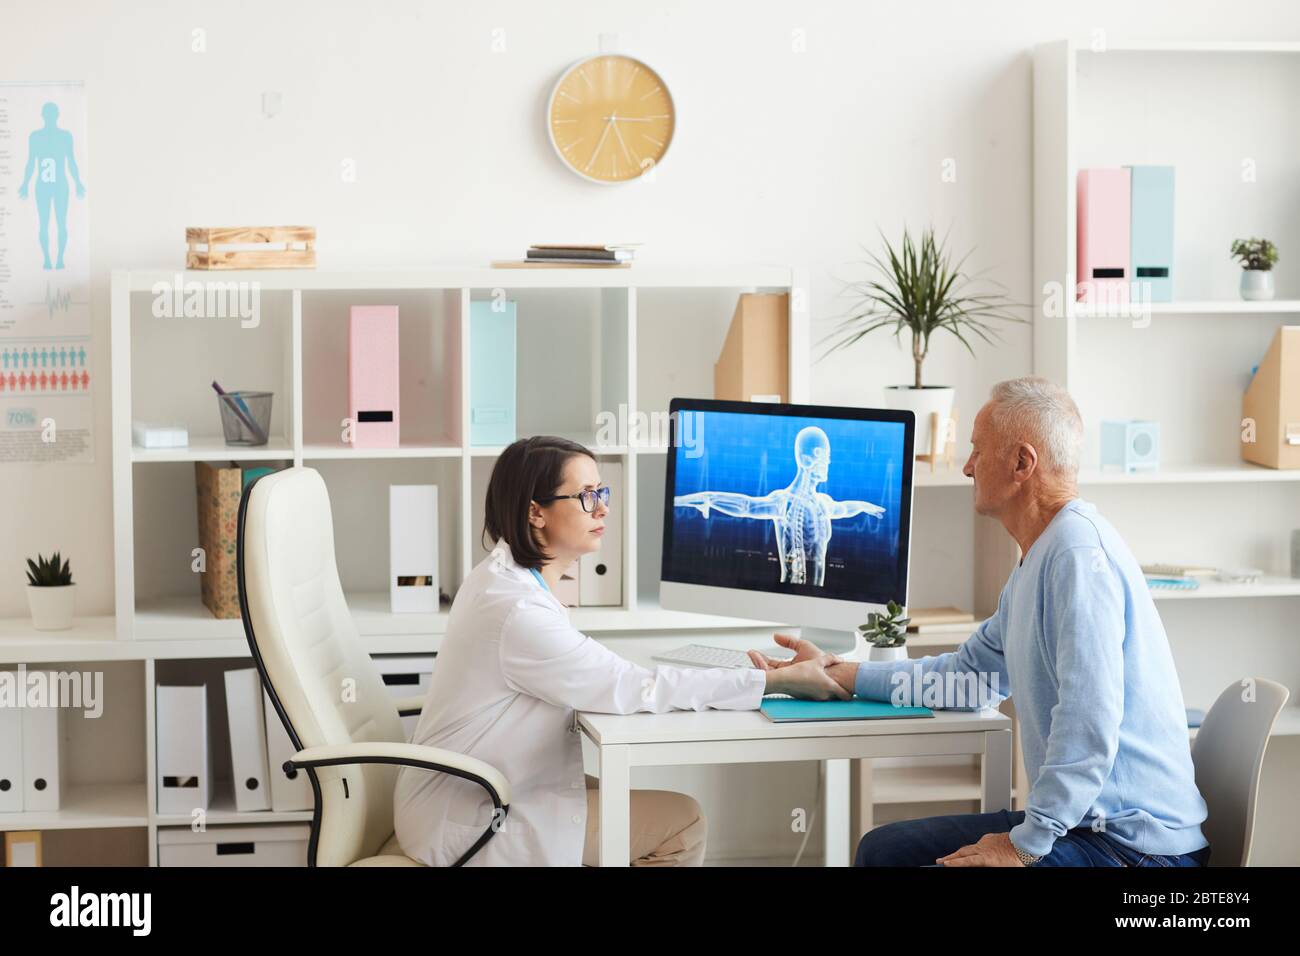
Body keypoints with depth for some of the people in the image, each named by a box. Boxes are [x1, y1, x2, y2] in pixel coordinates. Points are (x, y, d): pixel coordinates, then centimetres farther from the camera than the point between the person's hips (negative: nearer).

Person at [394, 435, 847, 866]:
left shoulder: (502, 574, 5)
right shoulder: (517, 610, -26)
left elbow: (601, 674, 7)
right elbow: (635, 687, -21)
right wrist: (781, 681, -17)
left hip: (472, 795, 9)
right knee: (682, 822, -5)